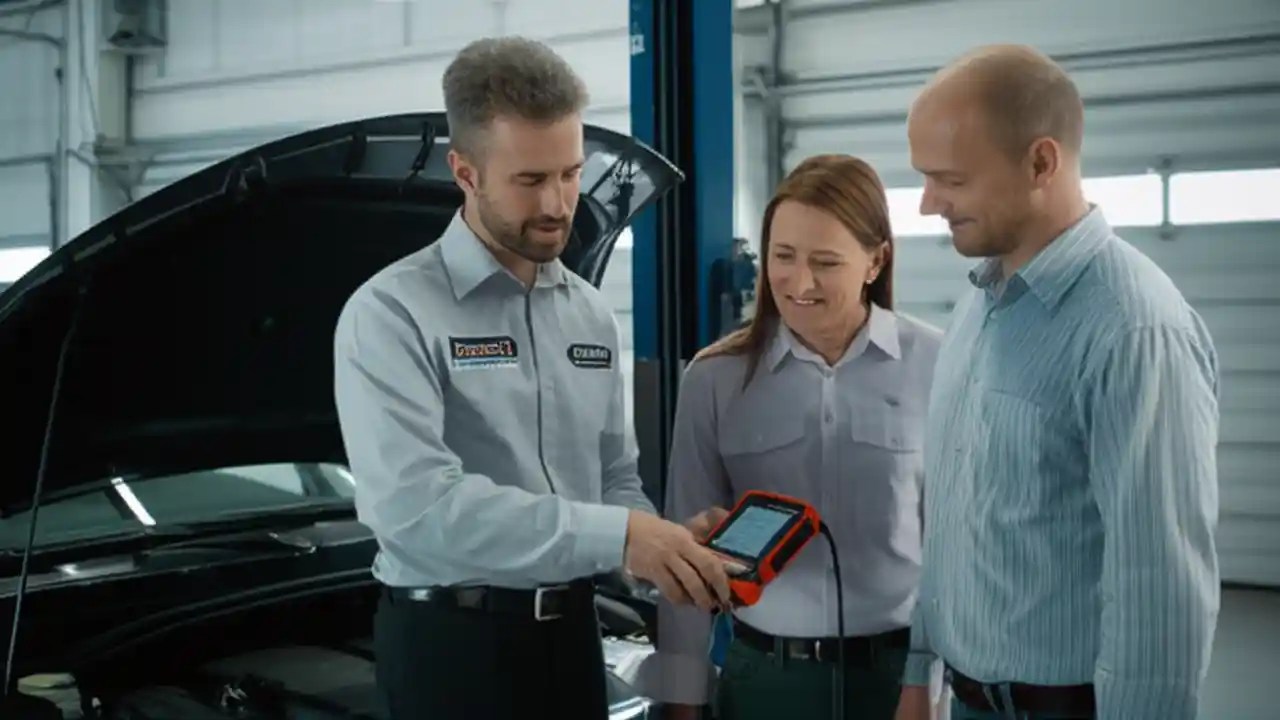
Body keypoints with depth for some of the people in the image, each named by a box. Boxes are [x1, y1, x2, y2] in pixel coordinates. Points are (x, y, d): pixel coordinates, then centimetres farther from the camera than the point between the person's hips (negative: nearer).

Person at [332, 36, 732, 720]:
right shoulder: (392, 312, -14)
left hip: (570, 631, 6)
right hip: (450, 640, -6)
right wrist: (615, 537, -30)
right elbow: (415, 504, -26)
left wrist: (667, 547, -9)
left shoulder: (591, 314, 9)